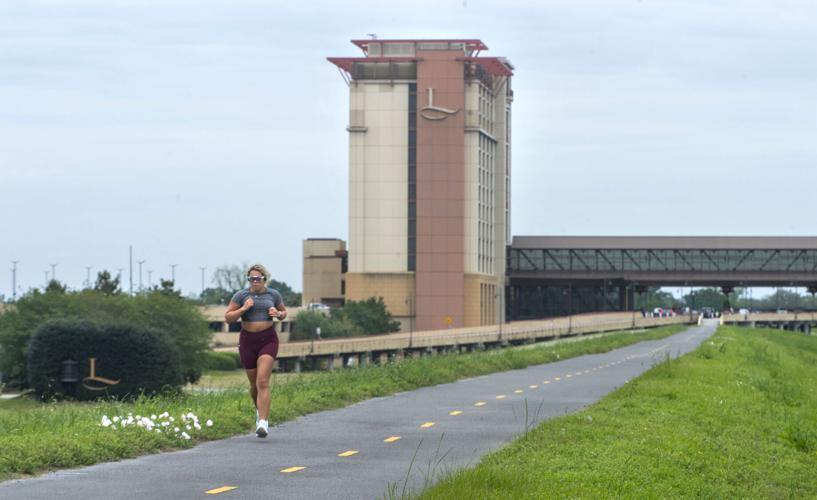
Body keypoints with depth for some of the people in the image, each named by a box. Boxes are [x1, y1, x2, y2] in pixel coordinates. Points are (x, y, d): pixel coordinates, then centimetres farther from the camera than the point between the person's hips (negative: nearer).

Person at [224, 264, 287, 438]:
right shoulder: (241, 295, -2)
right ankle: (260, 410, 46)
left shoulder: (273, 294, 1)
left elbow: (284, 313, 15)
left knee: (263, 382, -18)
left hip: (268, 340, -2)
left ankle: (263, 424, -25)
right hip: (248, 340, 2)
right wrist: (243, 309, -18)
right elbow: (228, 317, -2)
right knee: (254, 384, 15)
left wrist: (278, 314, -8)